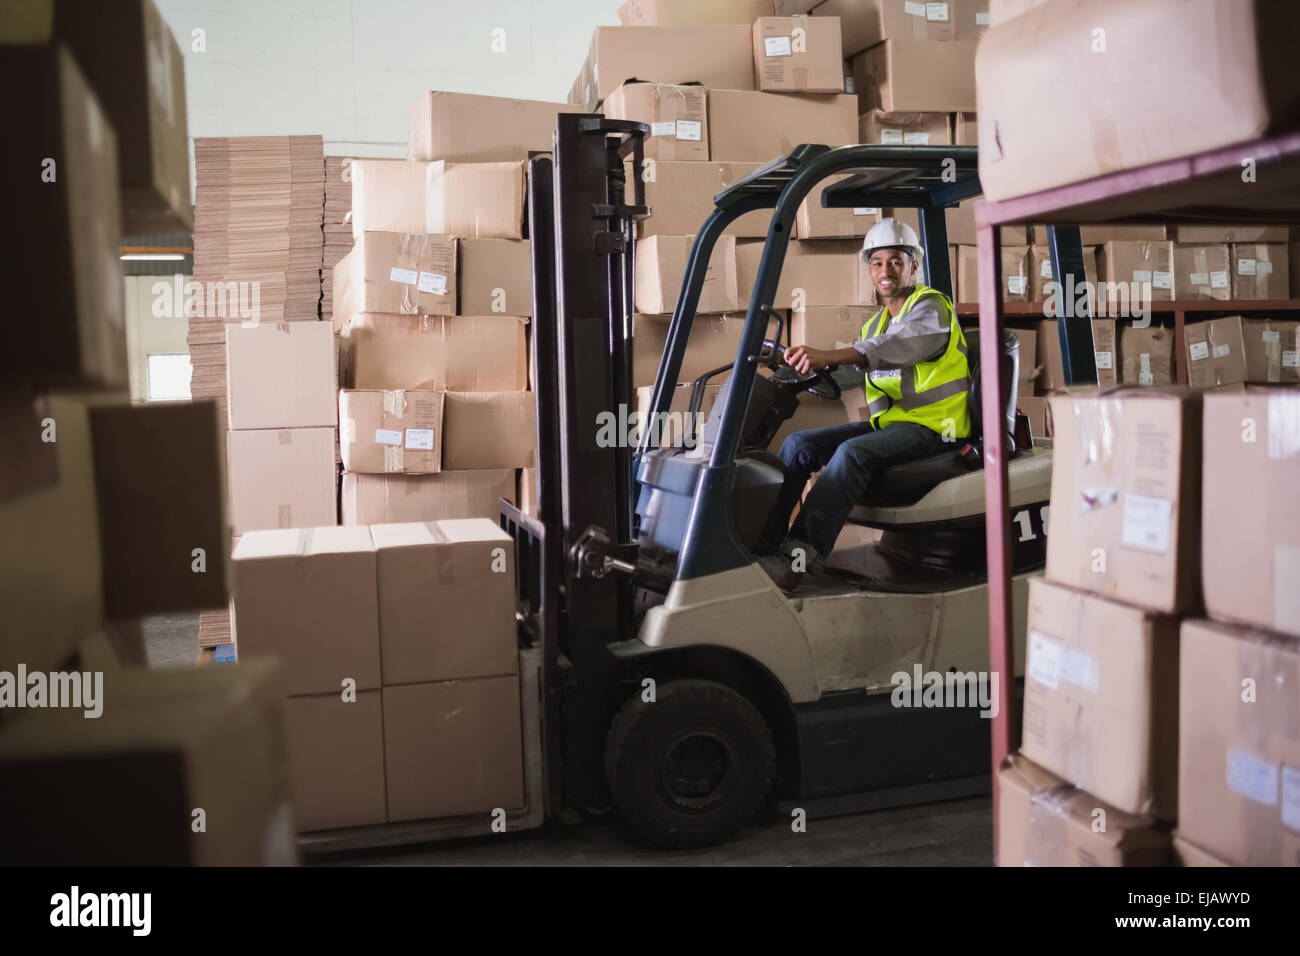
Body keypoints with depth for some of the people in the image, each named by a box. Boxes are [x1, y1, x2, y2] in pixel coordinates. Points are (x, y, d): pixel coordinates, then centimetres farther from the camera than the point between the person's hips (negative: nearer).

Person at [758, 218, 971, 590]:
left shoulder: (931, 307, -8)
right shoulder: (875, 323, 21)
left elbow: (897, 347, -29)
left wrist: (827, 356, -43)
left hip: (930, 426, -8)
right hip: (885, 422, 8)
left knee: (853, 452, -34)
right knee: (798, 444, -8)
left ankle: (798, 558, -40)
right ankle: (764, 538, -14)